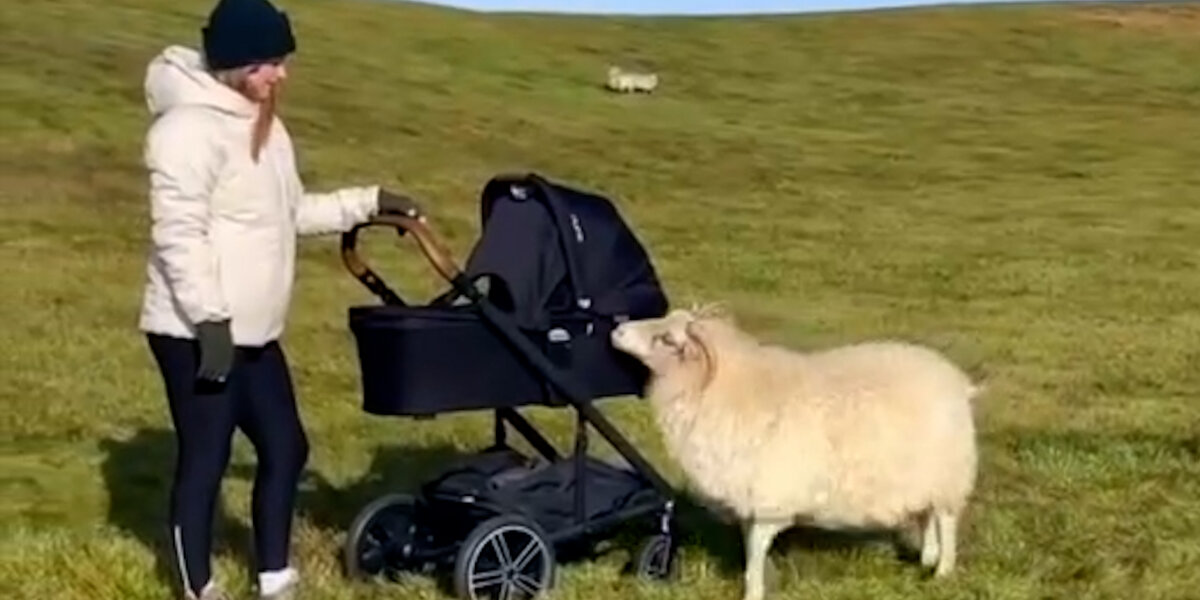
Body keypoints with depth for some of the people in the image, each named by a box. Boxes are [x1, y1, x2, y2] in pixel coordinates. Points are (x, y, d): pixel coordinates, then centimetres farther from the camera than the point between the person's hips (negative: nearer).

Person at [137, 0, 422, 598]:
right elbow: (179, 233, -23)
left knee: (284, 447, 13)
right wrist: (210, 319, -26)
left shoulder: (260, 126, 14)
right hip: (197, 332, -10)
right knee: (205, 461, 1)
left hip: (252, 332, 10)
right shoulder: (191, 127, -18)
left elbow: (292, 212, 22)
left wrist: (371, 202, 16)